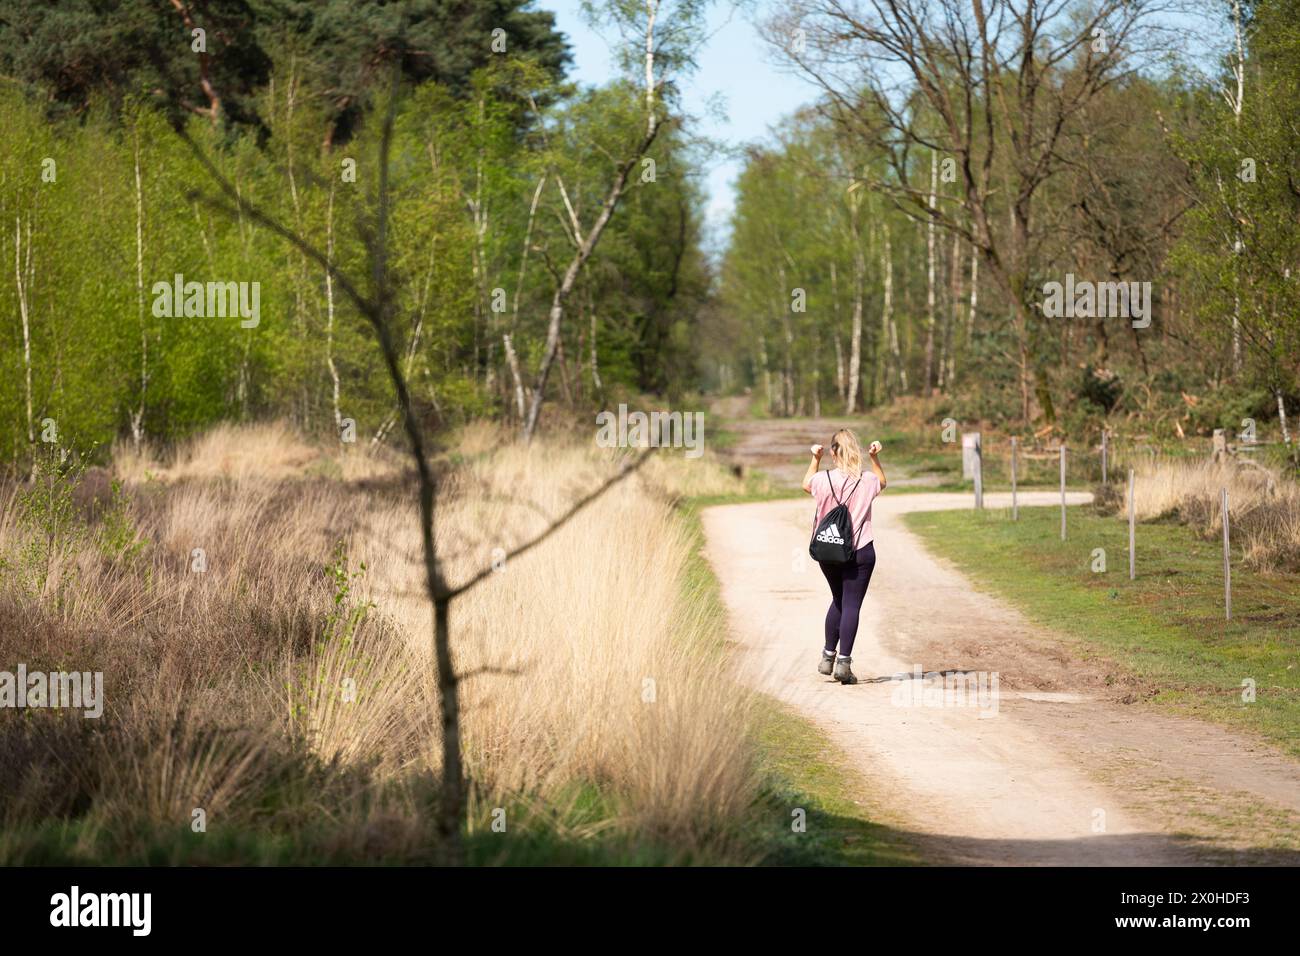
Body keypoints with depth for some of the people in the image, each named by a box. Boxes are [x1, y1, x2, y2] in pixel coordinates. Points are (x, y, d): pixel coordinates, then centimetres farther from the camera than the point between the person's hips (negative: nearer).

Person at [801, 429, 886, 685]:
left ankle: (828, 656, 25)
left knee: (838, 600, 22)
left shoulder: (823, 480, -8)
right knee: (852, 605, -1)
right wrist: (875, 457, 16)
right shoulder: (867, 482, -7)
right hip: (860, 551, -2)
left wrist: (815, 459, 19)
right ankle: (843, 663, -7)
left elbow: (806, 485, 16)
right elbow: (882, 483, 18)